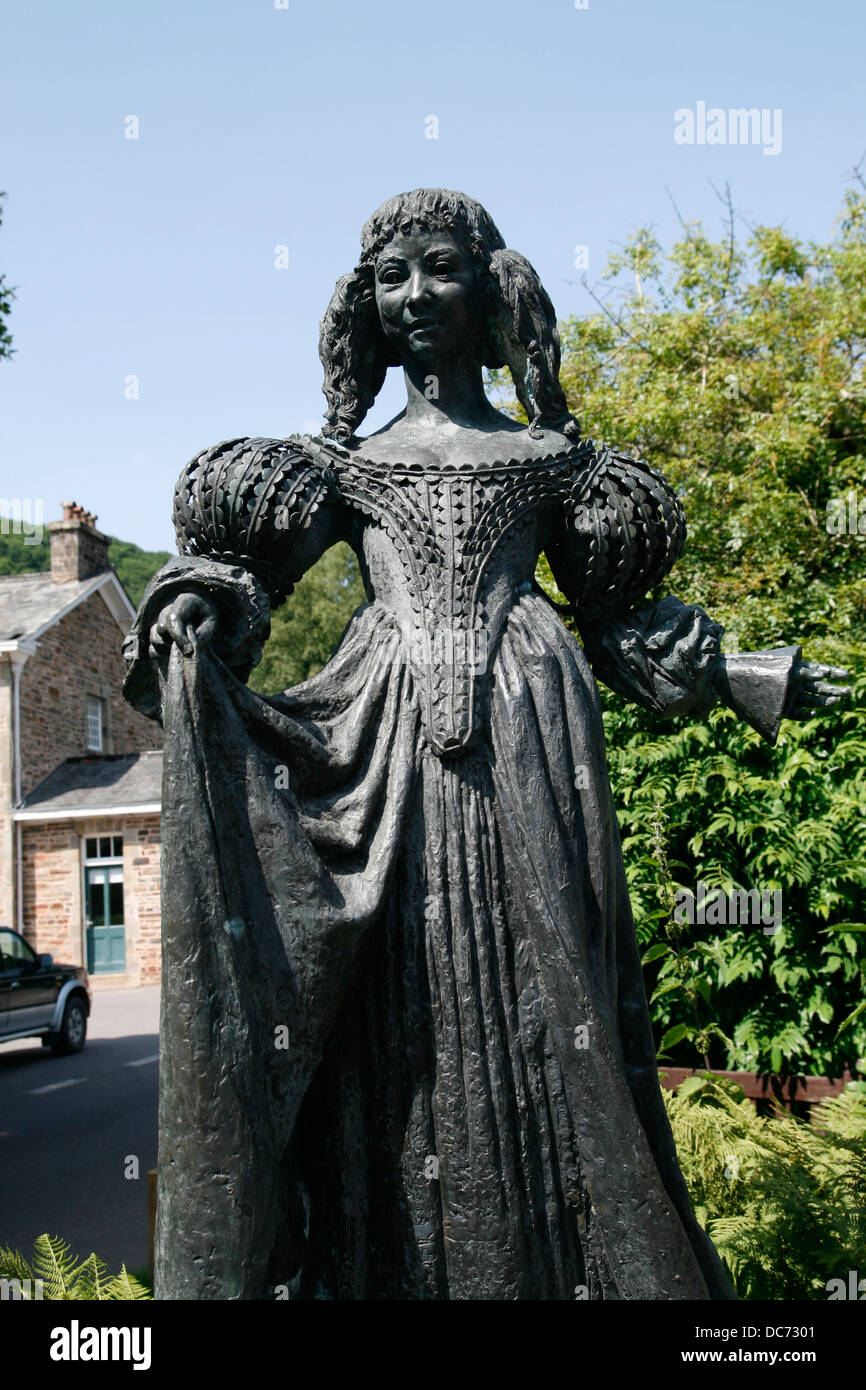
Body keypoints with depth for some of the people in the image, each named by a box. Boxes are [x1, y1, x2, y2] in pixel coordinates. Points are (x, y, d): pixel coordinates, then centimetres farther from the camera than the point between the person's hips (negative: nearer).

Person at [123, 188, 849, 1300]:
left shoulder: (549, 456, 16)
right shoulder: (348, 466, 16)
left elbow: (612, 620, 21)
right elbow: (239, 580, 10)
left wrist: (739, 678, 19)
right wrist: (191, 618, -12)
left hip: (528, 751, 0)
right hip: (388, 758, 0)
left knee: (539, 996, -3)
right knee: (400, 1019, -3)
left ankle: (563, 1265, 6)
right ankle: (401, 1262, 6)